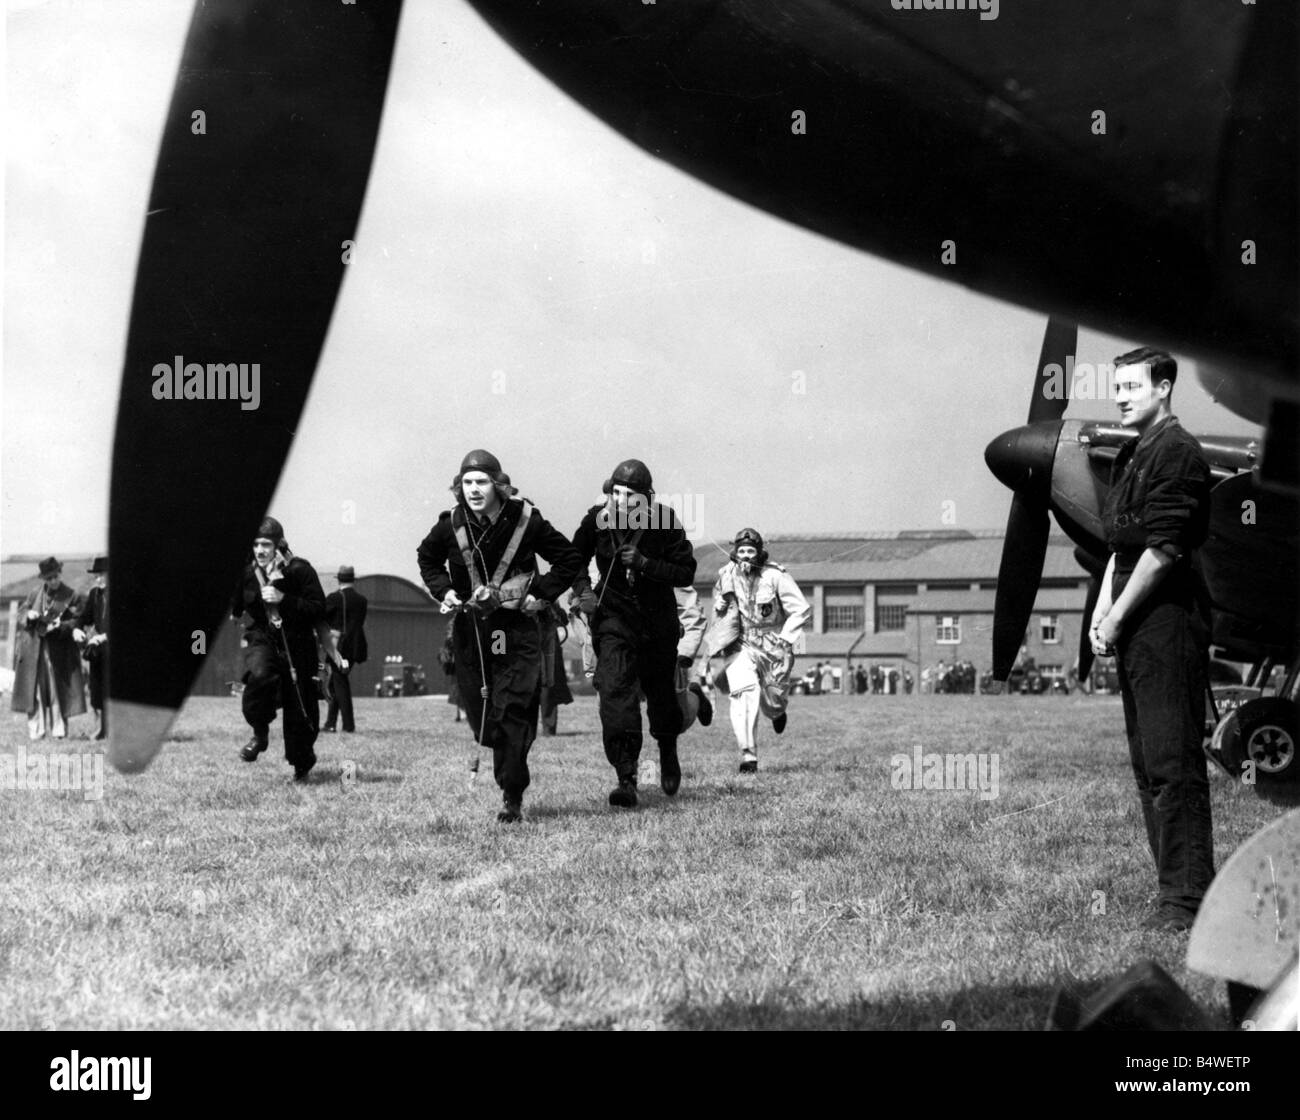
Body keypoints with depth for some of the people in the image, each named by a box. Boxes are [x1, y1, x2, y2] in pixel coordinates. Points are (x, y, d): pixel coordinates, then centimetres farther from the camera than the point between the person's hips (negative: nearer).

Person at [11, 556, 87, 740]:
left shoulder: (71, 597, -3)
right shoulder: (36, 594, 9)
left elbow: (78, 622, -6)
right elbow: (21, 610, 17)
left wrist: (61, 625, -22)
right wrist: (29, 615, -5)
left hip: (58, 650, -3)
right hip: (33, 647, 3)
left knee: (58, 689, -1)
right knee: (35, 689, 2)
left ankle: (59, 728, 7)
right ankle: (36, 729, 7)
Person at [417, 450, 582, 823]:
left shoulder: (525, 521, -10)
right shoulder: (451, 525, -3)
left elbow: (569, 561, 2)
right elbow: (427, 558, 20)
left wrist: (541, 595, -6)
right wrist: (444, 590, 5)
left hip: (516, 627, -3)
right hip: (470, 629, 3)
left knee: (514, 712, -10)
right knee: (479, 713, 5)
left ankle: (513, 799, -5)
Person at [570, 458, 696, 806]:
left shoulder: (664, 522, -12)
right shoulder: (597, 520, -7)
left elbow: (686, 573, -13)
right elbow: (574, 559, 12)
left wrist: (644, 563, -25)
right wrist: (582, 589, -5)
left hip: (658, 618, 0)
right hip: (613, 614, 0)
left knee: (661, 690, 10)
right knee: (614, 689, -17)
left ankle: (668, 751, 44)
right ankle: (626, 778, -19)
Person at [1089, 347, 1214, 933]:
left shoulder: (1176, 452, -11)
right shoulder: (1130, 456, 19)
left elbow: (1164, 548, -17)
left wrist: (1118, 618, -13)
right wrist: (1101, 613, 10)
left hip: (1168, 618, -10)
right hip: (1136, 624, 10)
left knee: (1172, 762, -10)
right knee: (1148, 763, 11)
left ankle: (1186, 898, -9)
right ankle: (1176, 888, 15)